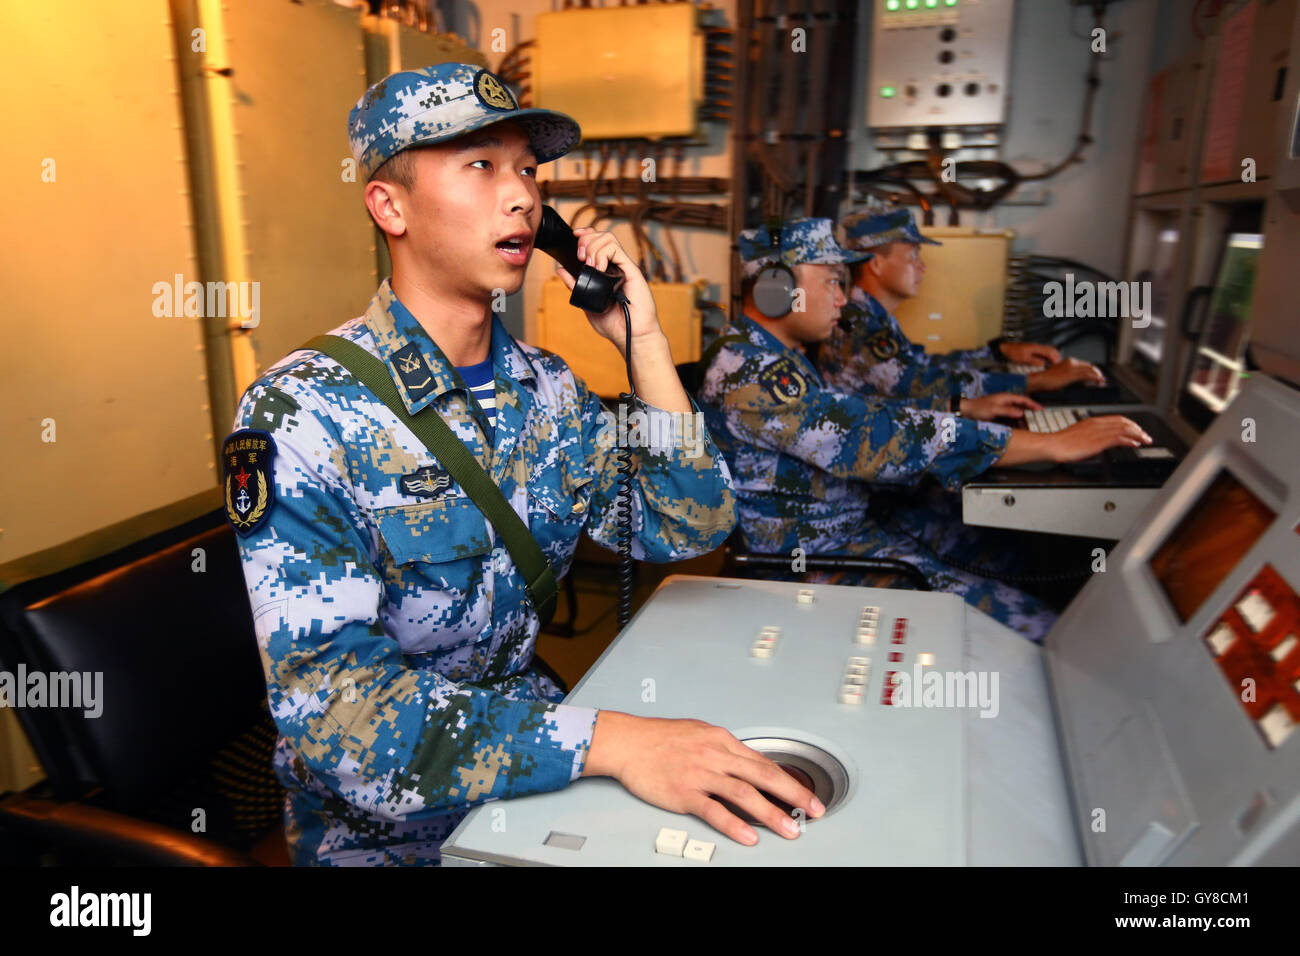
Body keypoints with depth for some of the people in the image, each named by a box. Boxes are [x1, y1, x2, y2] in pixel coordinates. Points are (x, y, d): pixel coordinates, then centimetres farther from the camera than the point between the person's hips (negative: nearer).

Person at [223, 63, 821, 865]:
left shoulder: (546, 386, 0)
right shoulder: (299, 417, -19)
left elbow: (691, 528, -2)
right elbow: (331, 708, -26)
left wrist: (643, 339, -10)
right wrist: (605, 739, -35)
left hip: (534, 758, 6)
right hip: (383, 827, -5)